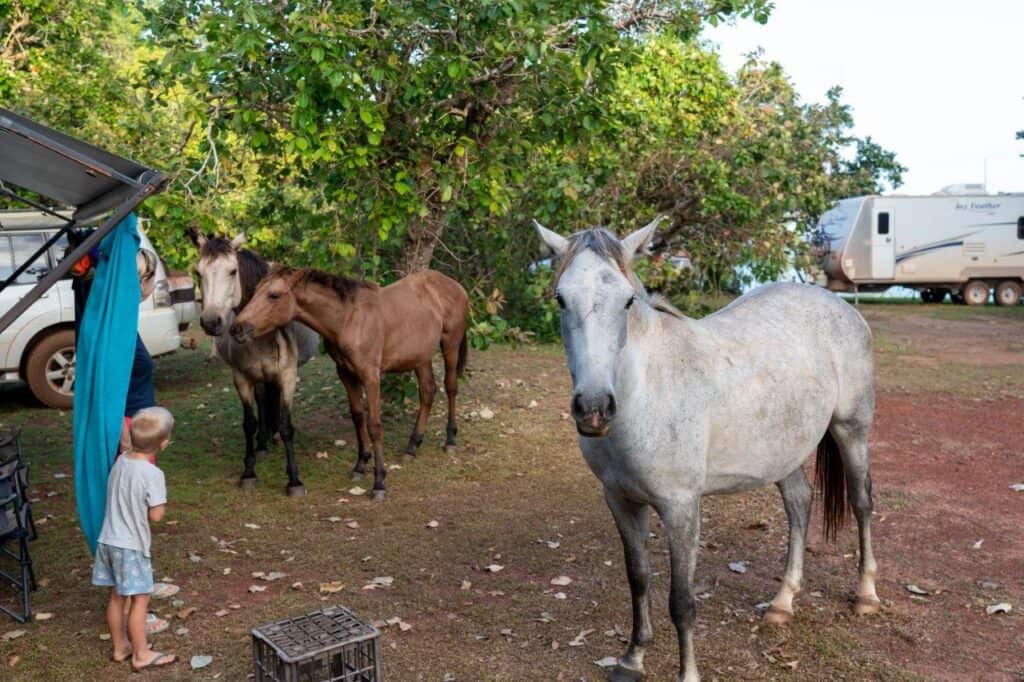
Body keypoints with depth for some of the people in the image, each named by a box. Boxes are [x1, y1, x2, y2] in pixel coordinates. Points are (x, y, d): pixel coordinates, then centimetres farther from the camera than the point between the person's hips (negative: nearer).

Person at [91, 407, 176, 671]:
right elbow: (155, 515, -18)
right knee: (140, 598, 5)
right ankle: (141, 654, 16)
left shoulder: (121, 461, 0)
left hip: (109, 540, 7)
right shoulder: (153, 474, -21)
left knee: (116, 596, 18)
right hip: (131, 545, -7)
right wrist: (162, 494, -2)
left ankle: (120, 647, 33)